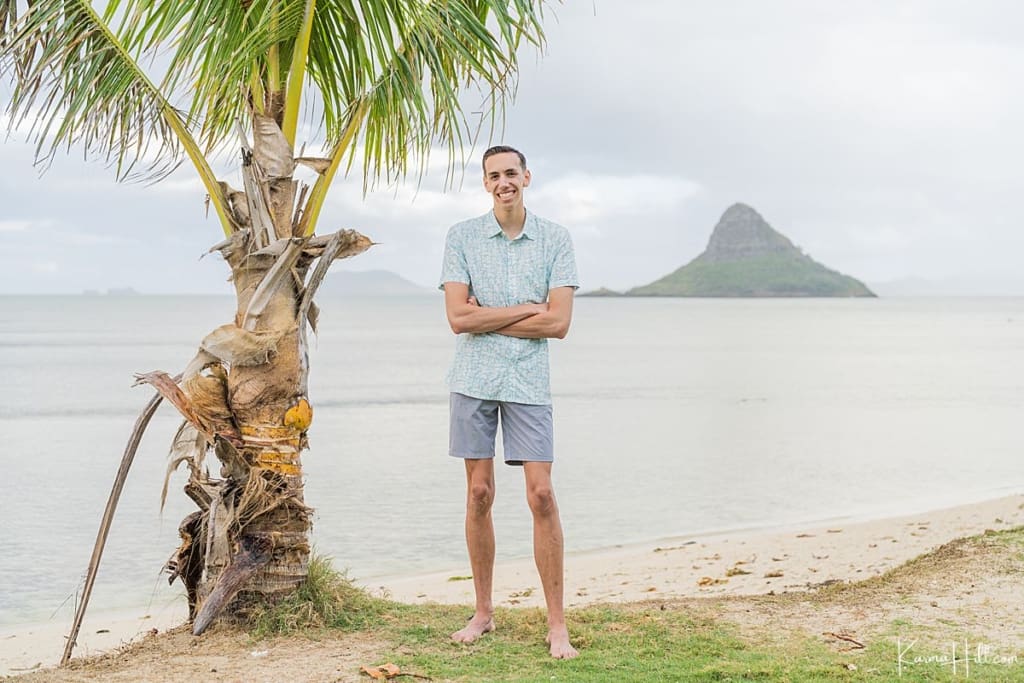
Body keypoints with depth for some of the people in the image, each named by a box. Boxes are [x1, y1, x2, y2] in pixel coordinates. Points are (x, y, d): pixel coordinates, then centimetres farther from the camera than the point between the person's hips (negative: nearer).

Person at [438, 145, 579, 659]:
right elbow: (458, 318, -7)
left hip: (528, 380, -1)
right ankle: (483, 612, 18)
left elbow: (558, 323, -8)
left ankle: (557, 624, 2)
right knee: (479, 494, 5)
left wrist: (486, 318, -8)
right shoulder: (461, 237, 3)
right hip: (473, 379, 1)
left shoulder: (555, 240, 1)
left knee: (541, 495, -5)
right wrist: (528, 309, -9)